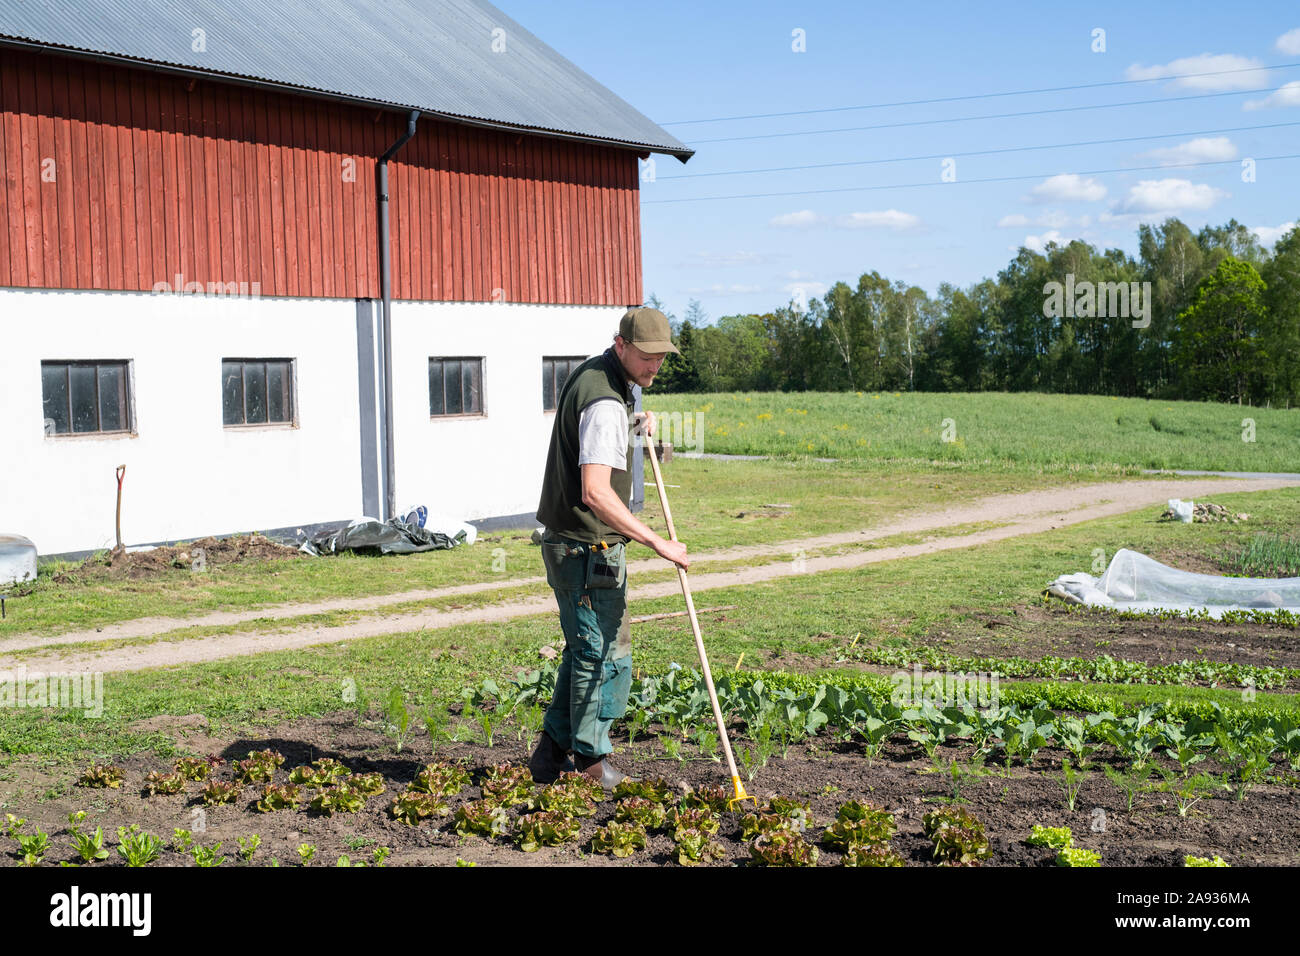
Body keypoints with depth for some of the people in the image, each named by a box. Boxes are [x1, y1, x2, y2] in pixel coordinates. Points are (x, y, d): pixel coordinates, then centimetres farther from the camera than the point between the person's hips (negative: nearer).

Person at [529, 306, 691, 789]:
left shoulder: (591, 371, 10)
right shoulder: (605, 403, -22)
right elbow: (595, 492, -32)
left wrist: (635, 423, 17)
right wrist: (657, 542, -30)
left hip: (568, 544, 11)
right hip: (589, 549, -11)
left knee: (585, 650, 19)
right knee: (605, 657, -2)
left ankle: (551, 753, 26)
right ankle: (591, 760, 10)